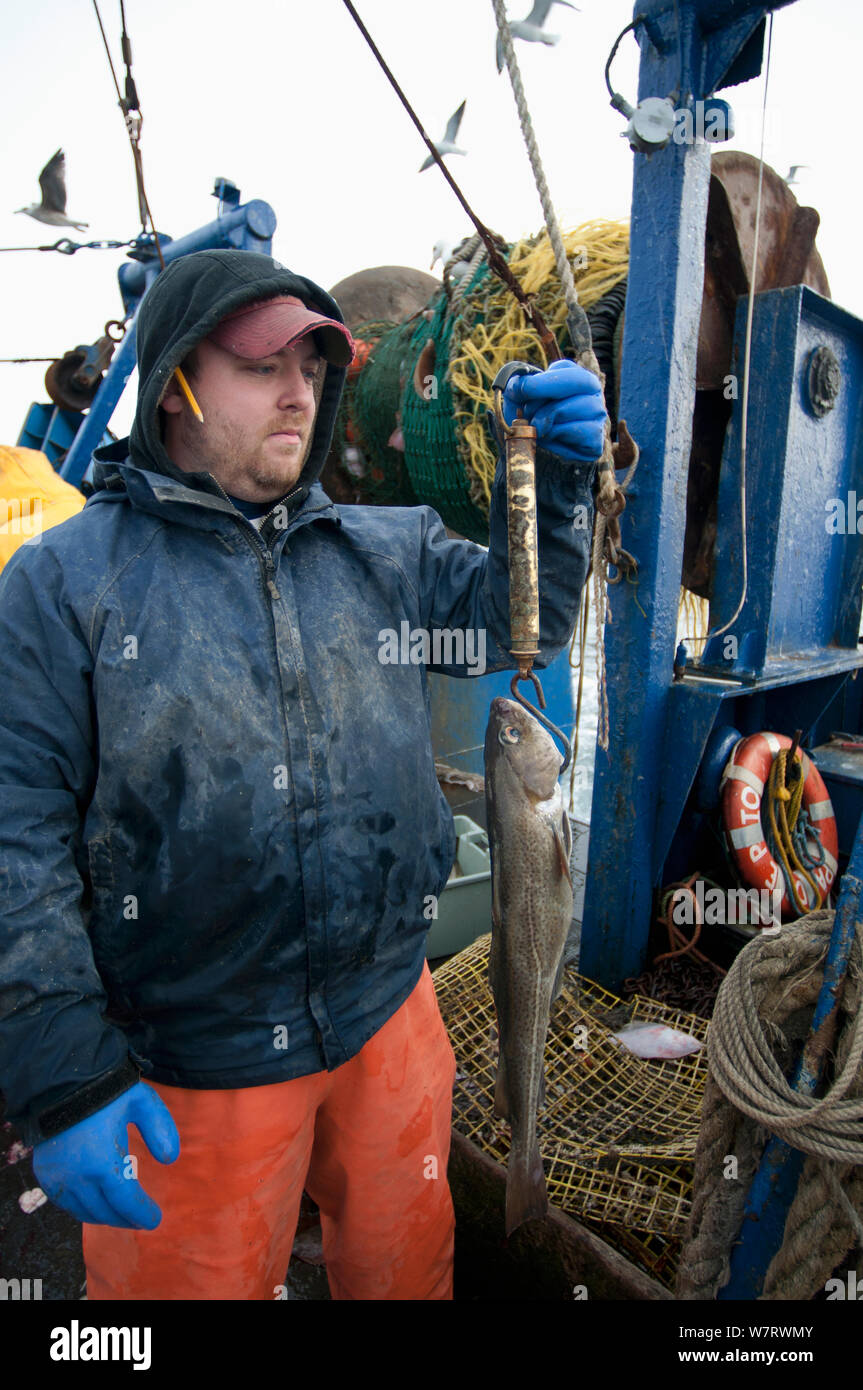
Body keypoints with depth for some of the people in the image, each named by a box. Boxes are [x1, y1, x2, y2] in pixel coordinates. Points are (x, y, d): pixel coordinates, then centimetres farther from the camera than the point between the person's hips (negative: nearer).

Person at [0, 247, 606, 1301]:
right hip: (182, 1077, -3)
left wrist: (555, 477, -14)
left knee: (404, 1263, 26)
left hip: (388, 1020, 4)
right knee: (195, 1274, 21)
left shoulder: (386, 551, 3)